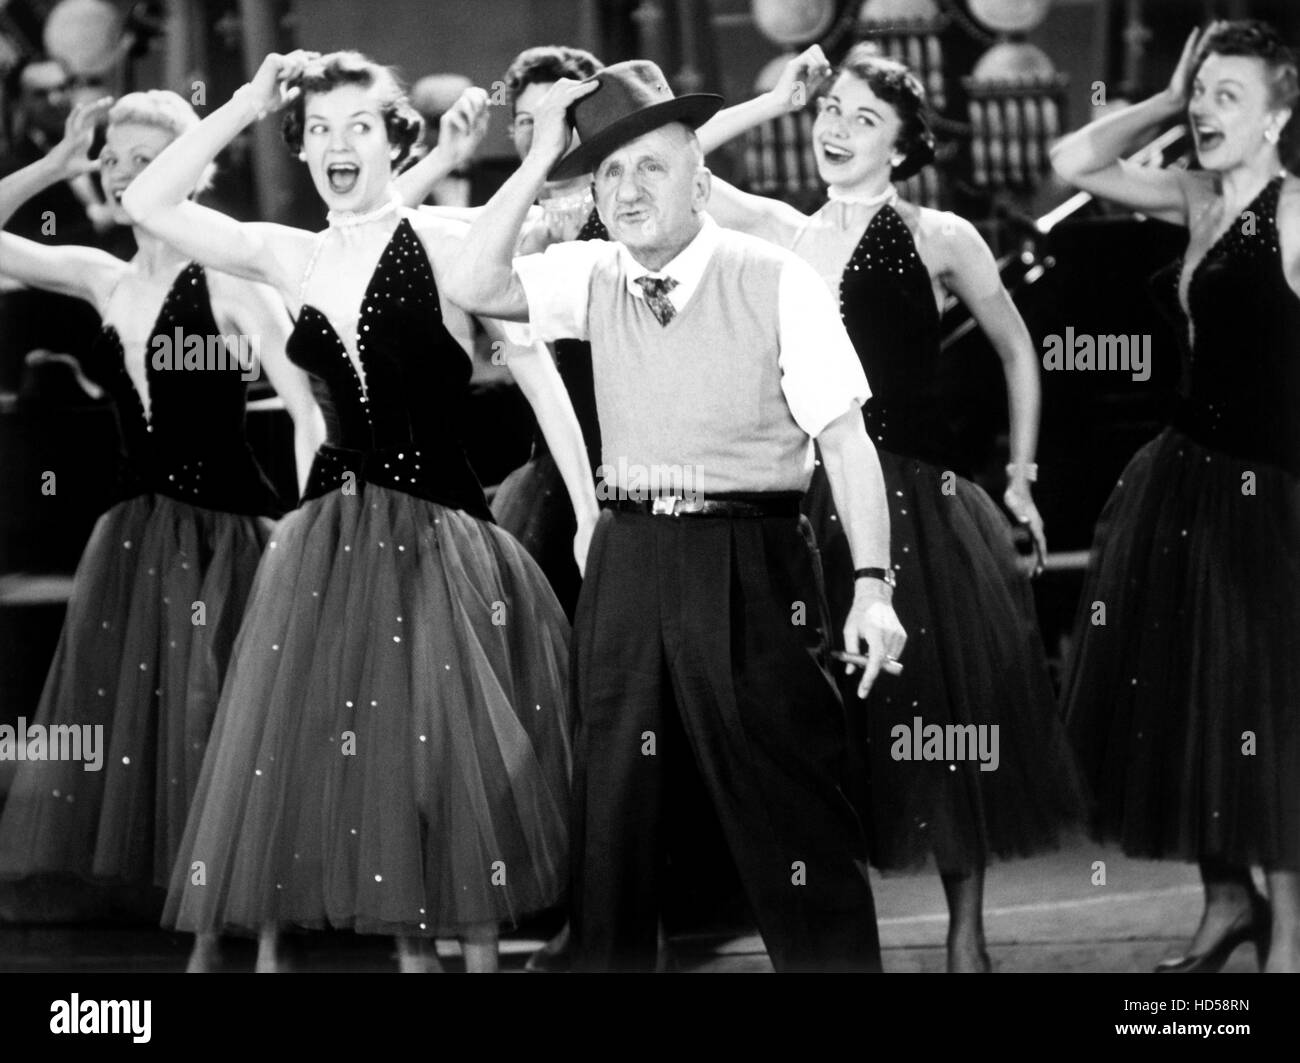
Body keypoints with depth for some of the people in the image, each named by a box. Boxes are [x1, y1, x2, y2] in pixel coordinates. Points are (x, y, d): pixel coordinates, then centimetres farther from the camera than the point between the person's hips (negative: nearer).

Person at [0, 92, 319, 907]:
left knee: (217, 734, -5)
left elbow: (307, 411, -13)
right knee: (116, 734, 5)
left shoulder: (229, 279, -8)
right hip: (134, 534, 6)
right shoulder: (105, 280, 9)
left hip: (226, 535, -6)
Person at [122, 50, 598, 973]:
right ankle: (411, 952, 14)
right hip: (333, 536, 5)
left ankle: (482, 950, 7)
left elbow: (538, 376, -6)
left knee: (454, 758, -2)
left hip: (440, 533, -4)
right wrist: (247, 106, -3)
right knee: (351, 758, 5)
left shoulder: (447, 244, -5)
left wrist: (590, 514, -12)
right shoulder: (288, 257, 7)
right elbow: (149, 204, 2)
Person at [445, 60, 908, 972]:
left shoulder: (777, 283, -6)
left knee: (790, 804, -5)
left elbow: (846, 439, -7)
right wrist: (539, 162, -8)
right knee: (611, 803, 10)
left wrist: (872, 587, -15)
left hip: (750, 562, -4)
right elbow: (474, 288, -5)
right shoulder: (593, 278, 7)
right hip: (628, 557, 4)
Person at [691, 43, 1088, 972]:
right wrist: (775, 102, 2)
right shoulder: (785, 235, 7)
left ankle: (967, 931, 11)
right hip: (813, 506, 3)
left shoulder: (939, 238, -1)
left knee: (945, 718, 1)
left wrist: (1019, 477, 10)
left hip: (921, 502, -3)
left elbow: (1018, 353, 11)